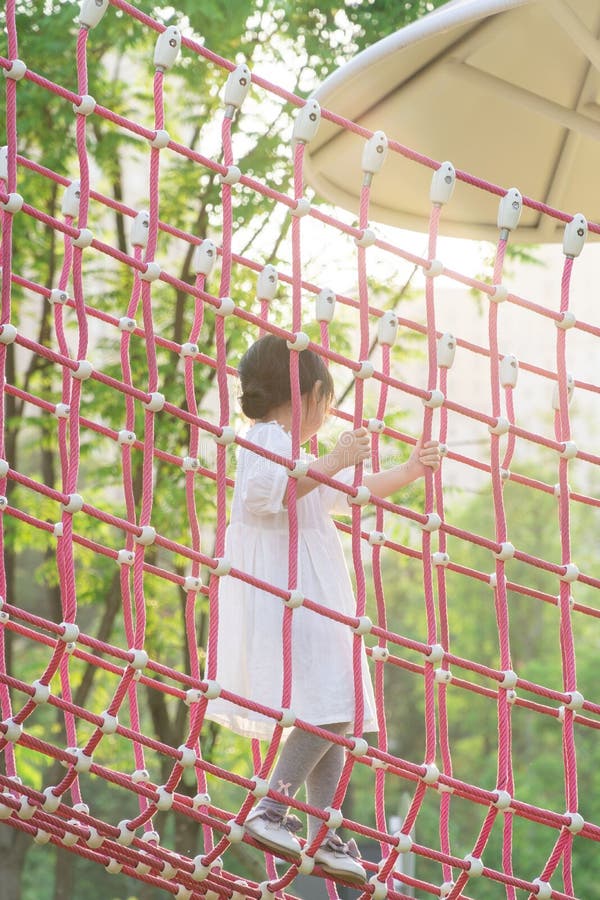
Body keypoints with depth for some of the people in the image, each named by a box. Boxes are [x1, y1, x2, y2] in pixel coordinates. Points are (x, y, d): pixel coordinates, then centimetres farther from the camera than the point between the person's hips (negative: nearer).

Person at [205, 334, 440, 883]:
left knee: (333, 716, 7)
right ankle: (270, 810, -23)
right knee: (329, 710, -21)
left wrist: (408, 472, 26)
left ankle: (323, 838, 6)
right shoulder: (267, 439, -6)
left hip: (311, 603, 11)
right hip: (284, 596, -11)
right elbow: (263, 491, -28)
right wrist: (331, 463, -25)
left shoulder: (289, 449, 26)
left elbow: (352, 491, 36)